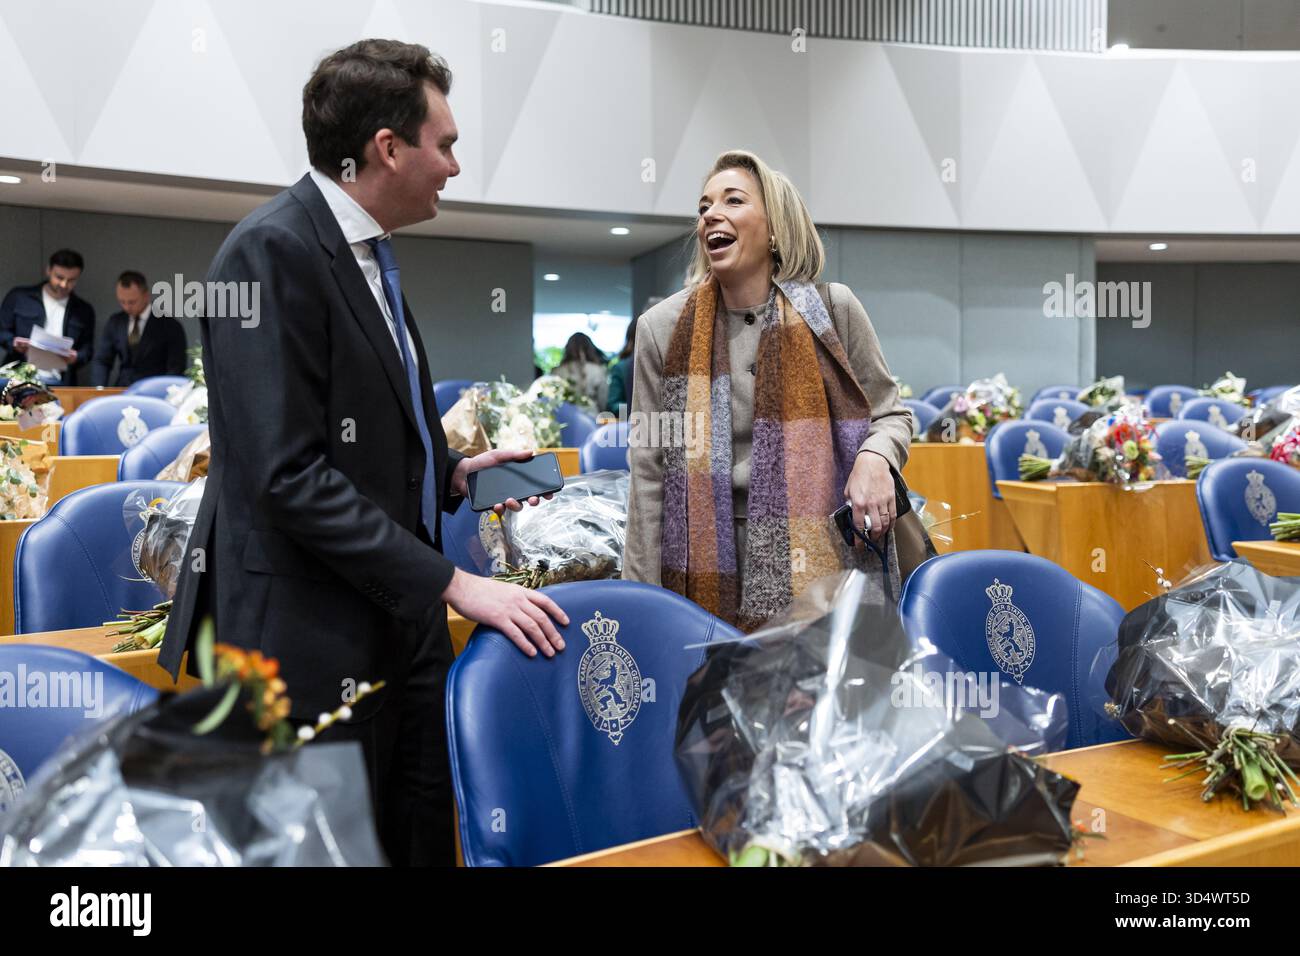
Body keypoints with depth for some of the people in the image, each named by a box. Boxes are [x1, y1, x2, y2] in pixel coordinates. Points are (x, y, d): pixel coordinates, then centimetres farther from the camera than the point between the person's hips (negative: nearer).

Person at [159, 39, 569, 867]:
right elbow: (288, 474, -24)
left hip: (398, 617, 9)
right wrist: (452, 582, -22)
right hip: (311, 634, -9)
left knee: (424, 837, 15)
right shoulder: (273, 253, -17)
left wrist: (453, 472, 9)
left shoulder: (369, 253, 12)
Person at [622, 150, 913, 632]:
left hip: (822, 561, 0)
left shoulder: (833, 310, -1)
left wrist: (874, 459, -14)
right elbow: (649, 475, 1)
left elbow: (891, 414, 10)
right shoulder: (663, 328, 0)